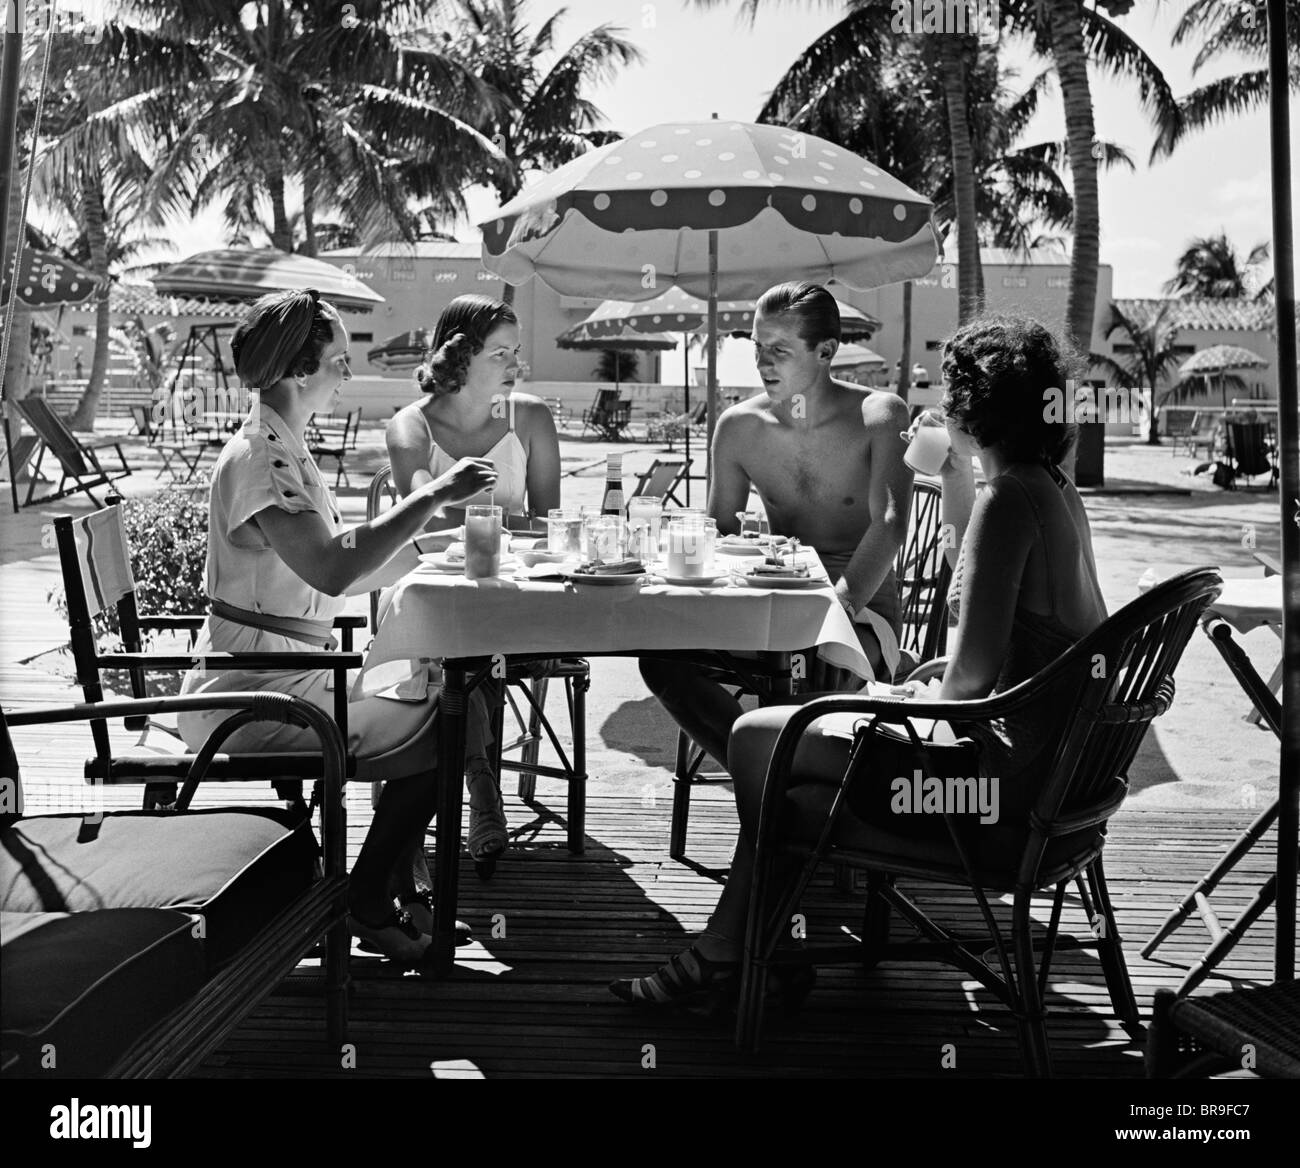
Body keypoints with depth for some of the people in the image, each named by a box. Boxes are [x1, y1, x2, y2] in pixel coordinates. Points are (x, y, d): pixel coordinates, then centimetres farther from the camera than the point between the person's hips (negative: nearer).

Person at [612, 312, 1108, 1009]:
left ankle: (729, 952, 19)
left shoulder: (1009, 500, -20)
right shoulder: (1056, 492, 10)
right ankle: (727, 943, 23)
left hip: (1003, 769, -10)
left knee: (756, 737, -2)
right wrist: (957, 492, 14)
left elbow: (974, 670, -27)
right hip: (1051, 756, 10)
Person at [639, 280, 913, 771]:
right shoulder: (739, 427, 5)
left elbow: (889, 521, -19)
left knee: (823, 663, -39)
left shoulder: (879, 416, -7)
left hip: (863, 606, -4)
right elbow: (719, 531, 12)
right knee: (660, 651, -20)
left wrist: (844, 599, -36)